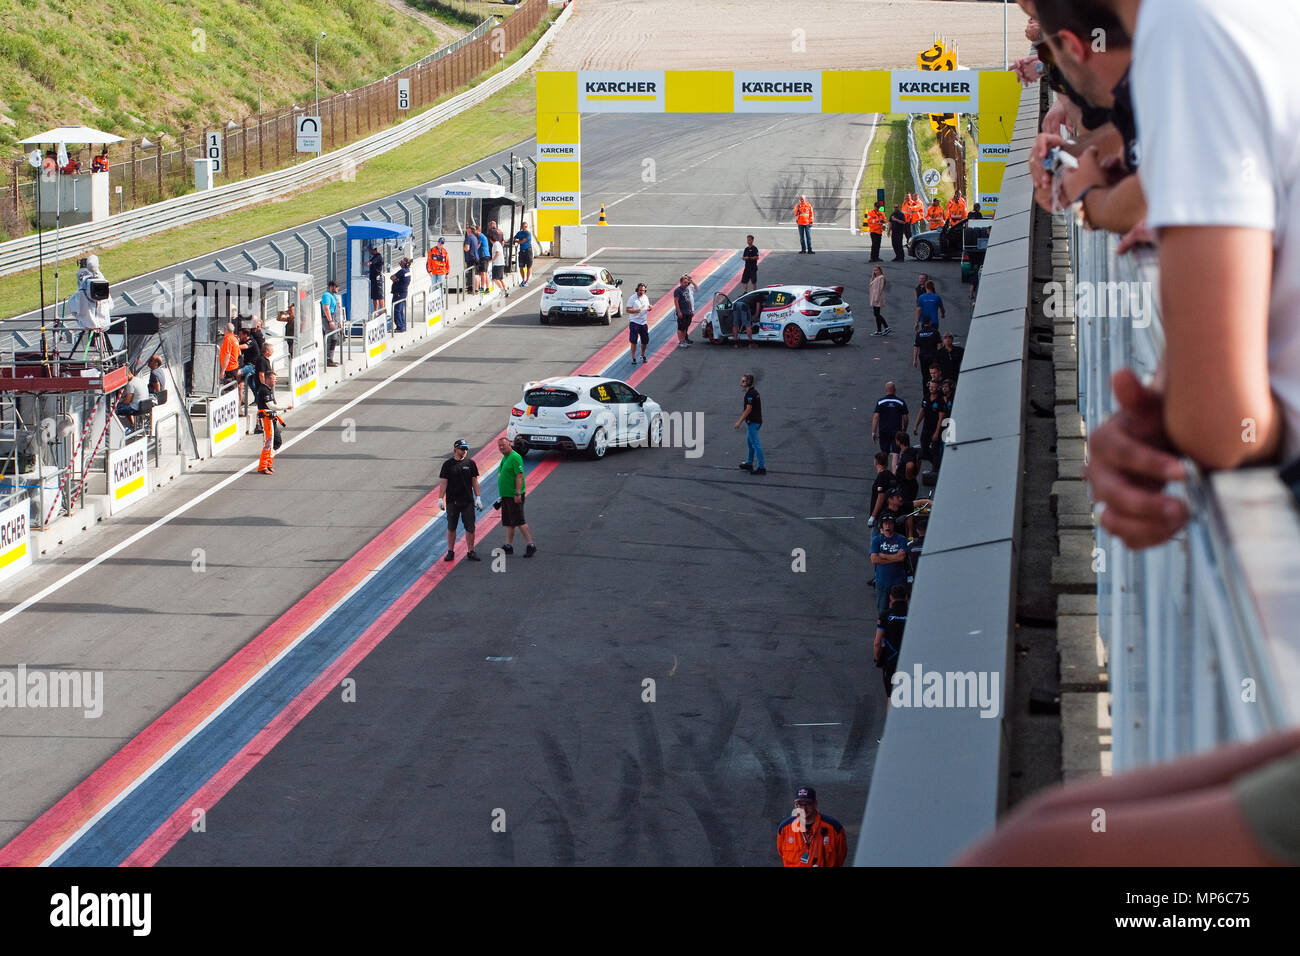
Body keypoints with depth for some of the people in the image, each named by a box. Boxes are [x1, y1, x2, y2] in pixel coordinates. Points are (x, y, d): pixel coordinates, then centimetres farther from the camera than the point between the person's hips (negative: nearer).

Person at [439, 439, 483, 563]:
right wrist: (440, 499, -7)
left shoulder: (470, 463, 5)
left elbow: (474, 481, 8)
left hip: (468, 501, 1)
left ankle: (471, 552, 8)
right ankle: (450, 552, 15)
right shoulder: (448, 464, 1)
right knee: (451, 528, 6)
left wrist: (478, 498, 3)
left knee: (470, 528, 0)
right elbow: (443, 482, 0)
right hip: (452, 501, -1)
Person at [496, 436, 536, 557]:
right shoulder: (504, 458, 17)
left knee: (519, 521, -10)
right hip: (505, 495, 10)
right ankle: (508, 546, 18)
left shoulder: (515, 457, -14)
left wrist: (518, 493, -25)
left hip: (513, 496, -10)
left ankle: (531, 545, -7)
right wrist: (502, 496, 23)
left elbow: (519, 475, -20)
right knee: (508, 522, 12)